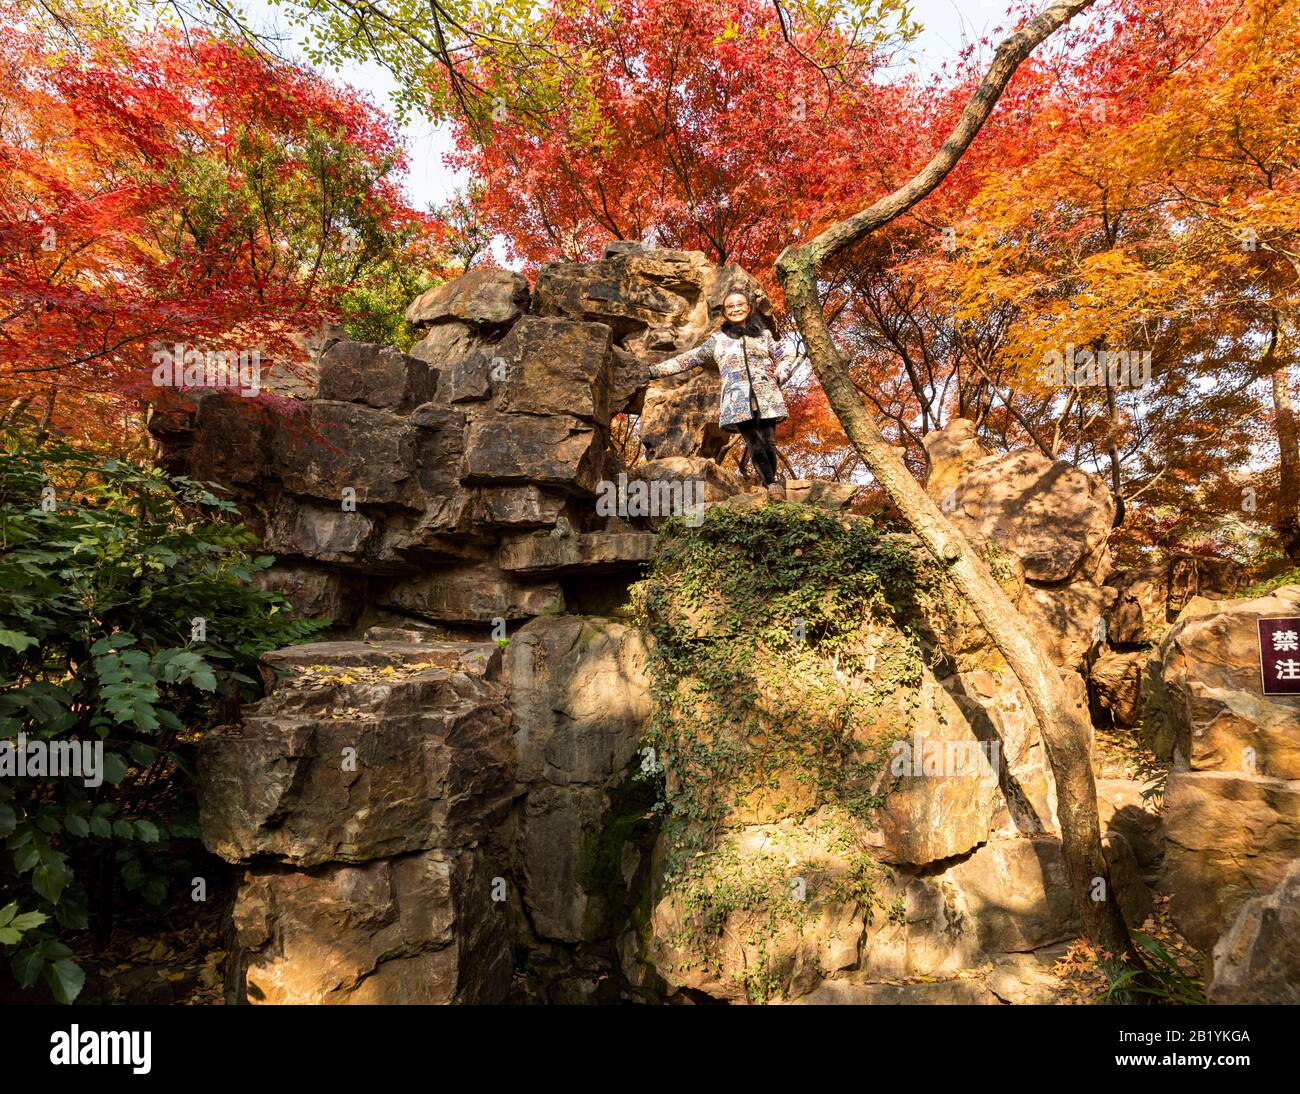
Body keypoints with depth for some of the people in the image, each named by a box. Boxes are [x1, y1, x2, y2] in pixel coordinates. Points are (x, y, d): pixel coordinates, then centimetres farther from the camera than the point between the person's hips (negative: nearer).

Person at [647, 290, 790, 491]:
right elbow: (688, 358, 17)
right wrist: (654, 370, 12)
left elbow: (782, 361, 23)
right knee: (755, 446, -16)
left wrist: (779, 378, 0)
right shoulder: (717, 339, 18)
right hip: (738, 401, -1)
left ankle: (771, 484, -5)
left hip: (766, 397, 1)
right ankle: (771, 484, -18)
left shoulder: (764, 334, 20)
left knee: (768, 443, -9)